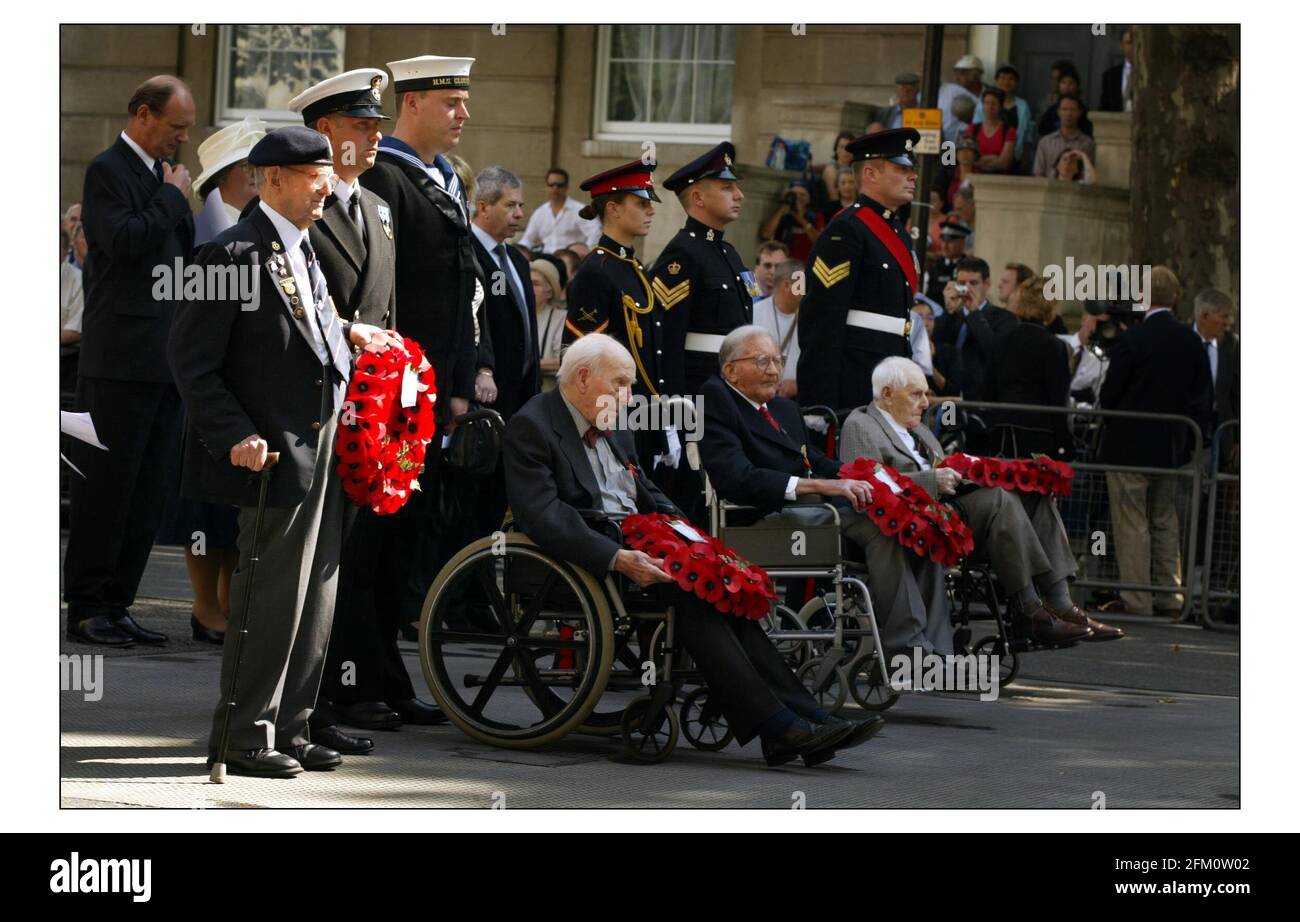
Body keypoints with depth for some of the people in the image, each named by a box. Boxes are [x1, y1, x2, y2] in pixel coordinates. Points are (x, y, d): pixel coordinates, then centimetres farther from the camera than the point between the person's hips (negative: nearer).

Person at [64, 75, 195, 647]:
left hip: (165, 362, 8)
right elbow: (125, 240, -20)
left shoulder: (161, 175, 19)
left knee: (148, 490, 7)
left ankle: (115, 604, 11)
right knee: (106, 485, -5)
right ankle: (86, 609, -1)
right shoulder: (107, 171, -6)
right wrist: (173, 196, -10)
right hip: (121, 358, -8)